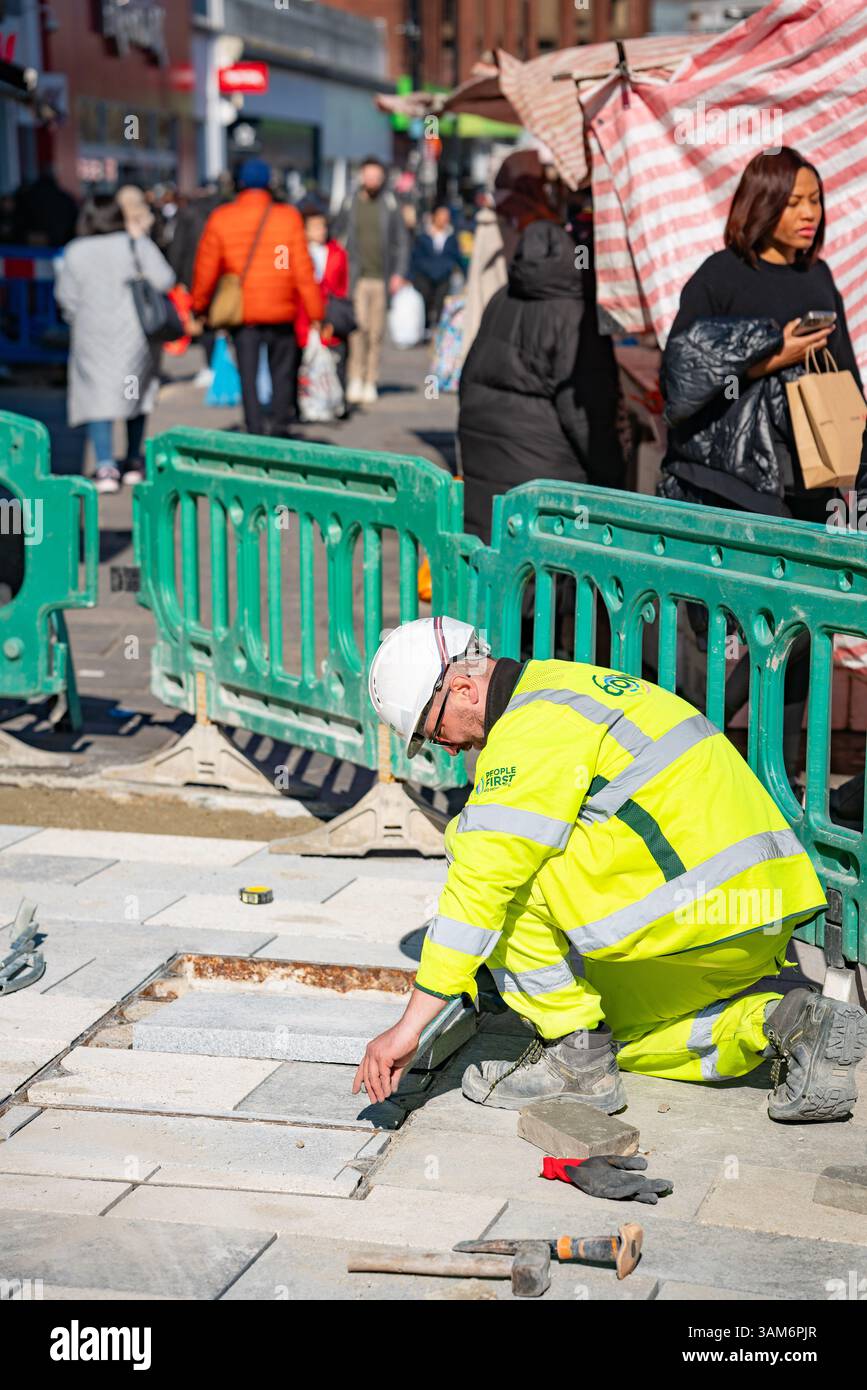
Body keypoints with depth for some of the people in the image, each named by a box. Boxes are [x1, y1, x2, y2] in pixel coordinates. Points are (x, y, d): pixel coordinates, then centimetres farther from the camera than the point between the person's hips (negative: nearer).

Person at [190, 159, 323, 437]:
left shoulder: (220, 219, -2)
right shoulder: (288, 216, -4)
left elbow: (206, 268, 2)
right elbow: (303, 269, -5)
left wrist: (199, 308, 15)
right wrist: (316, 312, -1)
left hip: (241, 312, 0)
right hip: (281, 310, 0)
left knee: (248, 377, 5)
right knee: (282, 372, 13)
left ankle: (254, 432, 0)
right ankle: (281, 427, 11)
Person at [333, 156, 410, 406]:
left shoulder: (390, 204, 4)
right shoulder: (351, 204, 4)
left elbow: (402, 240, 8)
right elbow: (337, 236, 12)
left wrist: (399, 273, -1)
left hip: (382, 279, 1)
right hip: (357, 278, -1)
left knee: (376, 331, 5)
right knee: (358, 325, -16)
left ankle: (371, 382, 14)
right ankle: (356, 379, -10)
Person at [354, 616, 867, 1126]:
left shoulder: (530, 731, -12)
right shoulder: (565, 684, 20)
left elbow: (480, 884, -18)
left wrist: (410, 1025, -16)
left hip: (705, 907, -11)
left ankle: (575, 1056, 0)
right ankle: (780, 1022, 10)